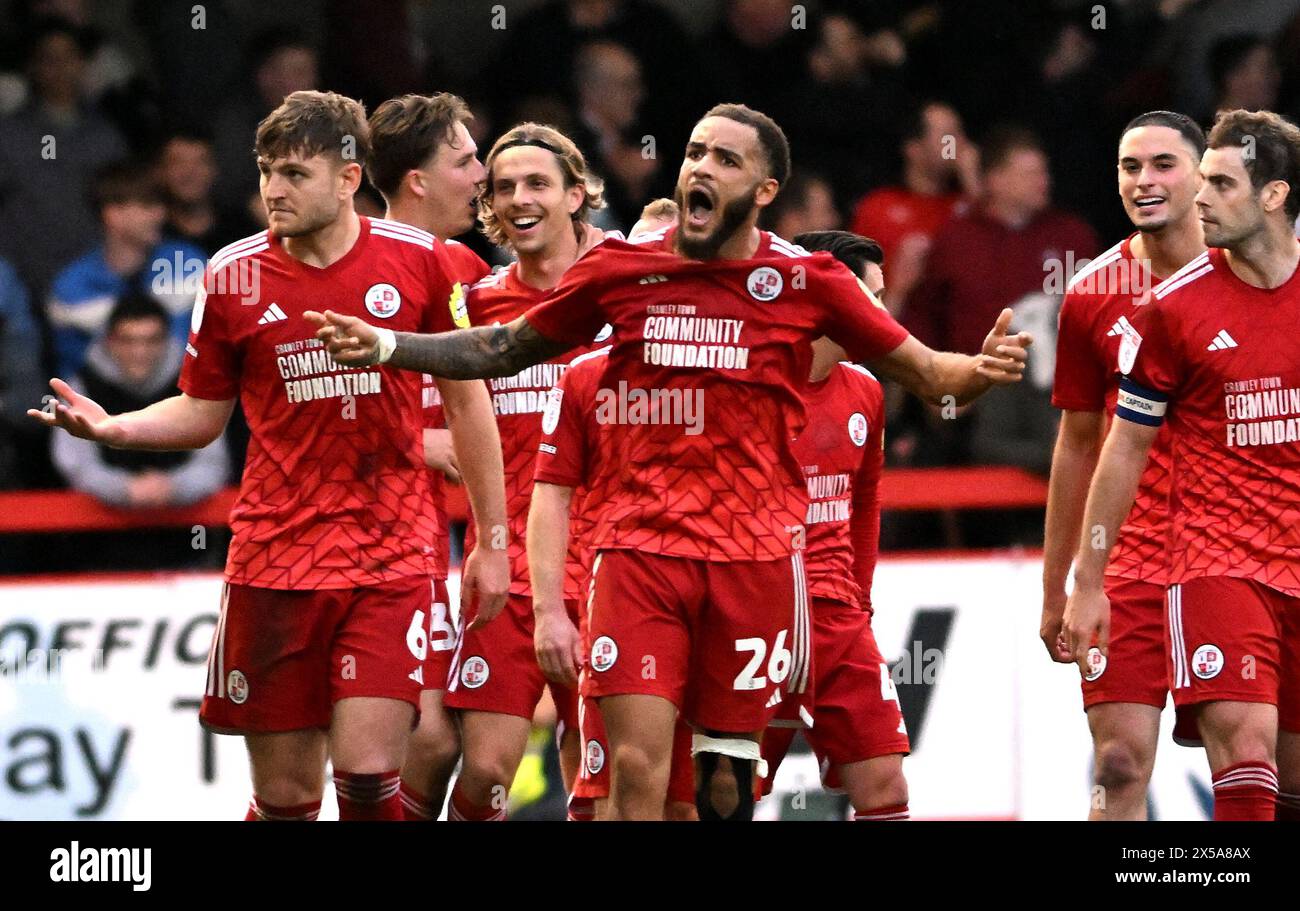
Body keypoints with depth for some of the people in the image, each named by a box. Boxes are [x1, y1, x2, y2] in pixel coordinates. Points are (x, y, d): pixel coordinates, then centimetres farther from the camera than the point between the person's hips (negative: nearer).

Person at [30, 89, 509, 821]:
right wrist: (112, 428, -8)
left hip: (391, 559, -1)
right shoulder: (234, 277, 1)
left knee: (367, 772, -16)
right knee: (286, 795, 2)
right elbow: (202, 415, 11)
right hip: (274, 561, 1)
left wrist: (491, 541, 9)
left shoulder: (417, 260, -1)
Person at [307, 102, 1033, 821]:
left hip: (754, 558, 0)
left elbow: (924, 371, 5)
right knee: (637, 768, -10)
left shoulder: (805, 281, 0)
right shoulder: (621, 269, 4)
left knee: (728, 782, 4)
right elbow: (507, 349, 17)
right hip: (640, 547, 0)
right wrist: (384, 347, 7)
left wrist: (982, 369, -16)